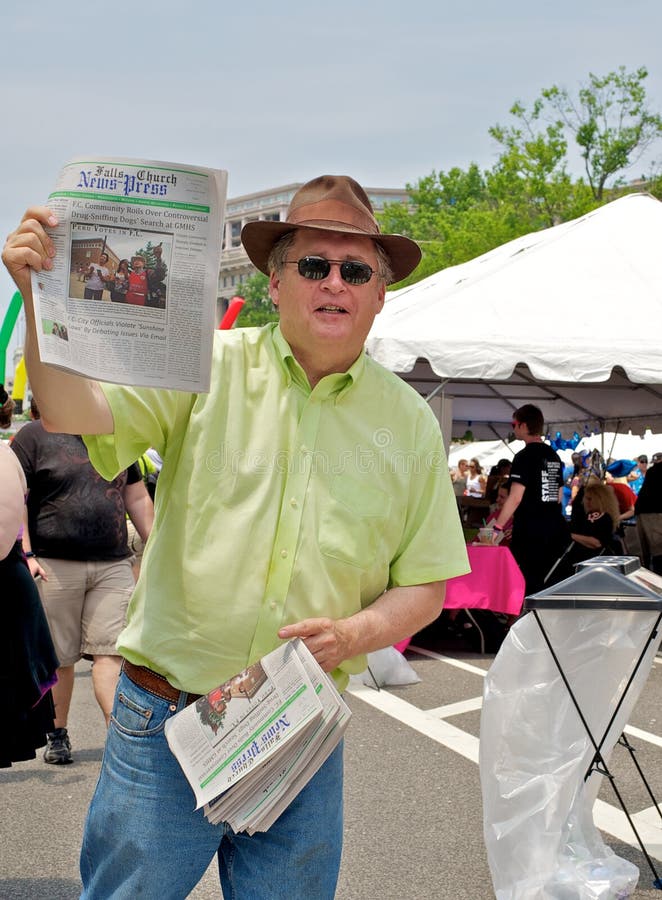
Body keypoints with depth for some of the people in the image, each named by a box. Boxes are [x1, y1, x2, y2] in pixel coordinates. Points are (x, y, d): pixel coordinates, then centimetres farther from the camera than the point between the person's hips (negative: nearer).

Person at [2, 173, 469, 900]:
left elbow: (424, 584, 6)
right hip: (164, 723, -2)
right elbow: (72, 410, -15)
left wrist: (356, 634, -13)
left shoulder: (408, 421, 4)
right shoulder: (208, 368, -2)